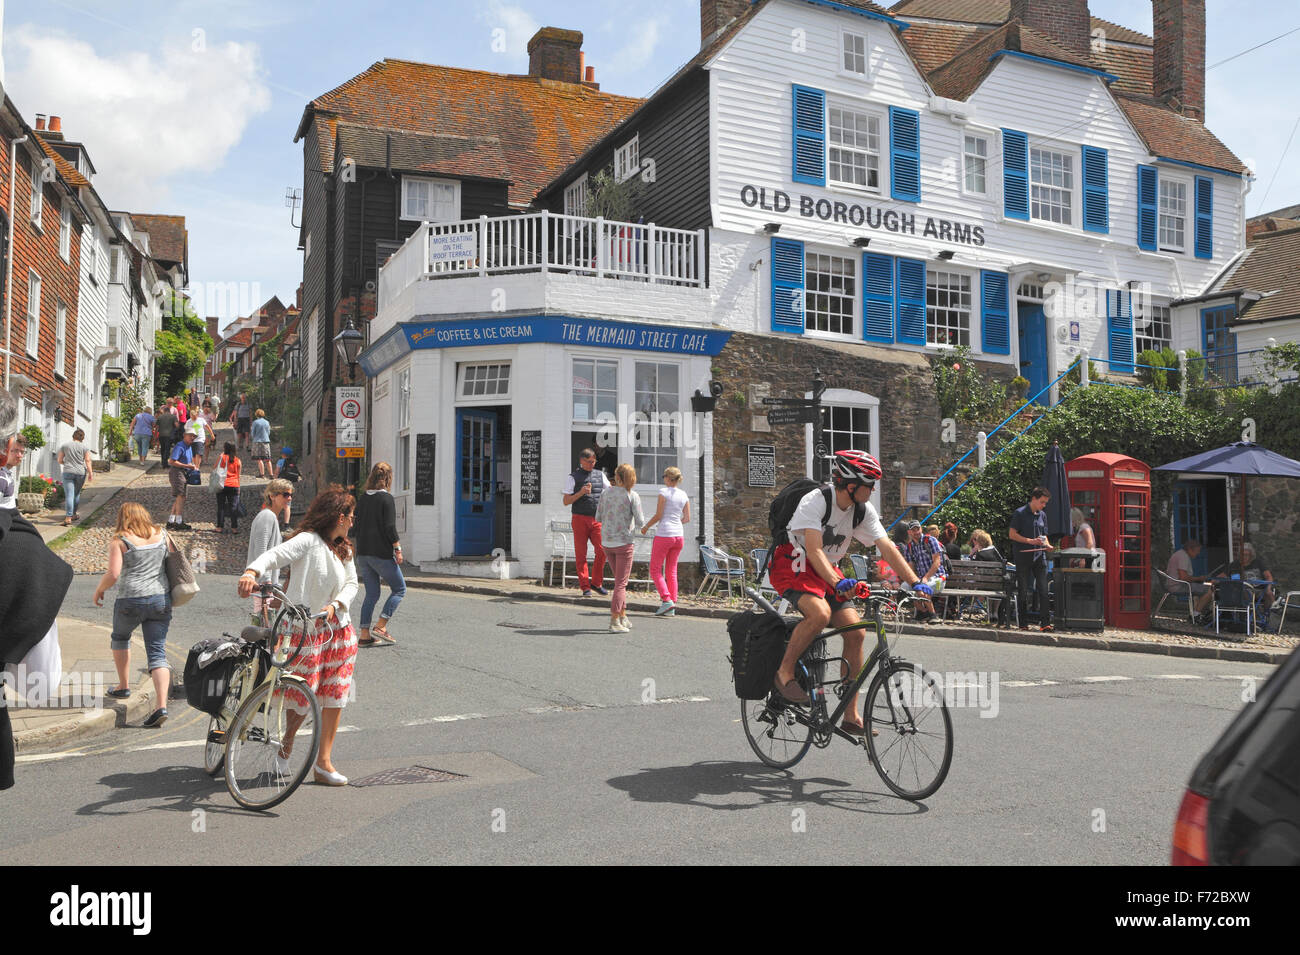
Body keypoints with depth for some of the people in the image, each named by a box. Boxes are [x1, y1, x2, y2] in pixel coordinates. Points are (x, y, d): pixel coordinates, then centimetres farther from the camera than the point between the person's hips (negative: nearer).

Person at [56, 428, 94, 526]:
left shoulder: (65, 446, 6)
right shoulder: (84, 448, 2)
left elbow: (60, 460, 12)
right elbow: (88, 461, -3)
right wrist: (90, 474, -1)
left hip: (67, 473, -1)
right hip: (80, 473, 1)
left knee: (69, 495, -7)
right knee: (77, 493, 18)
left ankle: (68, 517, -17)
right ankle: (73, 514, 27)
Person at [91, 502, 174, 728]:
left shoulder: (119, 541, -4)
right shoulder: (161, 535, 9)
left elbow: (113, 574, -12)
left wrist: (99, 590, 6)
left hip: (130, 601, -3)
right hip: (161, 599, 3)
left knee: (120, 638, 27)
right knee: (157, 652, 1)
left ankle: (123, 686, 37)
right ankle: (161, 705, -13)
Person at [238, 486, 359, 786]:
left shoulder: (344, 550, 13)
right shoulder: (308, 541, -11)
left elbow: (351, 583, 10)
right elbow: (275, 555, -26)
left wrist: (335, 605, -10)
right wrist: (251, 572, -46)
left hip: (338, 629, 7)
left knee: (335, 694, 4)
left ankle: (324, 762, 11)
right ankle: (287, 739, 28)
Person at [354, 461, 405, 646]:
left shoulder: (362, 499, 11)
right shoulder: (386, 498, -9)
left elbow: (358, 527, 16)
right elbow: (390, 527, -15)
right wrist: (398, 549, -10)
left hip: (363, 553, 7)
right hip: (381, 553, -7)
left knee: (371, 594, 11)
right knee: (399, 589, 6)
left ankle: (365, 635, 7)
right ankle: (380, 626, -4)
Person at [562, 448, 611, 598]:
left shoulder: (600, 475, 11)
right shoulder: (573, 477, 1)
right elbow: (566, 501, -2)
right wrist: (581, 493, -16)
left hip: (597, 519, 3)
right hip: (580, 519, -2)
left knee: (602, 550, -9)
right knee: (581, 554, -1)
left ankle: (596, 583, 7)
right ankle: (585, 587, 5)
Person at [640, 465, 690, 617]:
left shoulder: (664, 492, -8)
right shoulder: (684, 495, 9)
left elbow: (658, 515, -9)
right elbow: (687, 519, 10)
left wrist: (646, 527, 4)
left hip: (664, 535, -6)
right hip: (679, 535, 6)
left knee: (655, 570, 4)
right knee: (671, 571, 12)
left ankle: (667, 600, -11)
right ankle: (672, 607, 7)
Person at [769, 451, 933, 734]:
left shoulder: (863, 510, -5)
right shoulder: (814, 502, -26)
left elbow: (887, 548, -8)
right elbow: (814, 550, -36)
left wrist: (915, 582, -19)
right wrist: (837, 582, -51)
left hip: (827, 571, 7)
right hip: (791, 567, -7)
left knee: (856, 632, -8)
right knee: (820, 613, -35)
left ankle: (851, 715, 1)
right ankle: (785, 673, -13)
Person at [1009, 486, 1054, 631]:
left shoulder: (1042, 515, 15)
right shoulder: (1020, 513, -3)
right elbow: (1012, 534, -7)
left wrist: (1046, 544, 0)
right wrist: (1030, 541, -16)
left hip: (1039, 556, 5)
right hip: (1023, 557, -5)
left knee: (1043, 590, -5)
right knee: (1023, 591, 2)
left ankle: (1045, 623, -5)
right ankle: (1023, 624, 9)